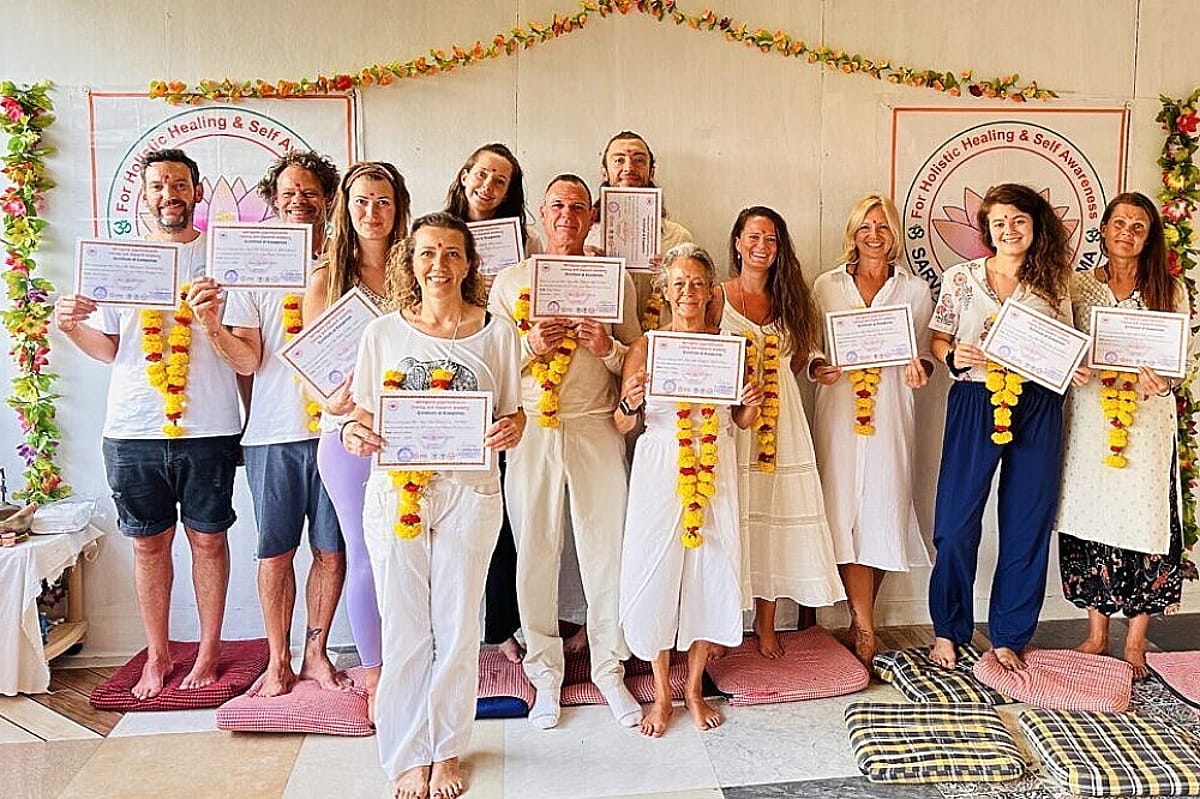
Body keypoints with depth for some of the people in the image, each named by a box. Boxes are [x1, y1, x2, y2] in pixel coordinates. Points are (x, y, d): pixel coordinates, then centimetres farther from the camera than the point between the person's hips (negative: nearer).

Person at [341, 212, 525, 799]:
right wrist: (352, 431, -14)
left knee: (457, 628, 9)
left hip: (469, 492, 0)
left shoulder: (497, 333, 3)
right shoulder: (382, 333, 4)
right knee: (404, 629, 7)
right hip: (394, 491, 0)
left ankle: (447, 750, 29)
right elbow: (365, 413, 8)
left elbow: (514, 414, 7)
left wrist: (511, 429, -16)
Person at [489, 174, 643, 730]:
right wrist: (531, 347, -12)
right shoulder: (511, 280, 10)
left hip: (597, 430, 0)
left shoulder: (614, 279, 11)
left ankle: (609, 669, 20)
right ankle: (545, 673, 19)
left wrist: (608, 347, -9)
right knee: (535, 552, 3)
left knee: (606, 551, 3)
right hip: (530, 431, 0)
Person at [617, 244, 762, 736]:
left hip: (715, 471, 2)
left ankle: (694, 687, 28)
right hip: (659, 471, -2)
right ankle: (662, 692, 23)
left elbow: (741, 421, 14)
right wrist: (629, 403, -20)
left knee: (710, 572, 7)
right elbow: (621, 426, 1)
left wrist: (751, 405, -7)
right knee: (657, 574, 2)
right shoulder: (645, 348, -1)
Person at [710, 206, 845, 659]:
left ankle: (766, 624, 19)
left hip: (779, 420, 4)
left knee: (774, 514, 5)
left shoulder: (790, 299, 12)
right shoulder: (718, 298, 0)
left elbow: (798, 358, 18)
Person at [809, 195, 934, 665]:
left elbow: (925, 350, 14)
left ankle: (860, 620, 17)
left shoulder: (915, 290, 11)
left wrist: (920, 370, -8)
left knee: (883, 508, 0)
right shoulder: (827, 286, 10)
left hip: (891, 411, 1)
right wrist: (817, 368, -10)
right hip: (839, 410, -1)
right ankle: (865, 629, 2)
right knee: (844, 511, -6)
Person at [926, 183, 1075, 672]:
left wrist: (1076, 370, -7)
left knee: (1027, 526, 6)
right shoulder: (961, 278, 4)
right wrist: (953, 357, -15)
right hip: (975, 407, -2)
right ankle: (948, 631, 17)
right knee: (956, 523, -2)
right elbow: (937, 340, 6)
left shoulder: (1053, 284, 9)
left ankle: (1008, 637, 22)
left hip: (1036, 413, 2)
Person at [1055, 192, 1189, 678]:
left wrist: (1157, 380, -15)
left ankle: (1135, 643, 12)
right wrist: (1100, 370, -12)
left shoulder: (1170, 292, 7)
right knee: (1091, 521, 3)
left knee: (1145, 524, -1)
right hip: (1089, 416, 1)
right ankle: (1096, 636, 17)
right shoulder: (1078, 286, 8)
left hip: (1149, 420, 0)